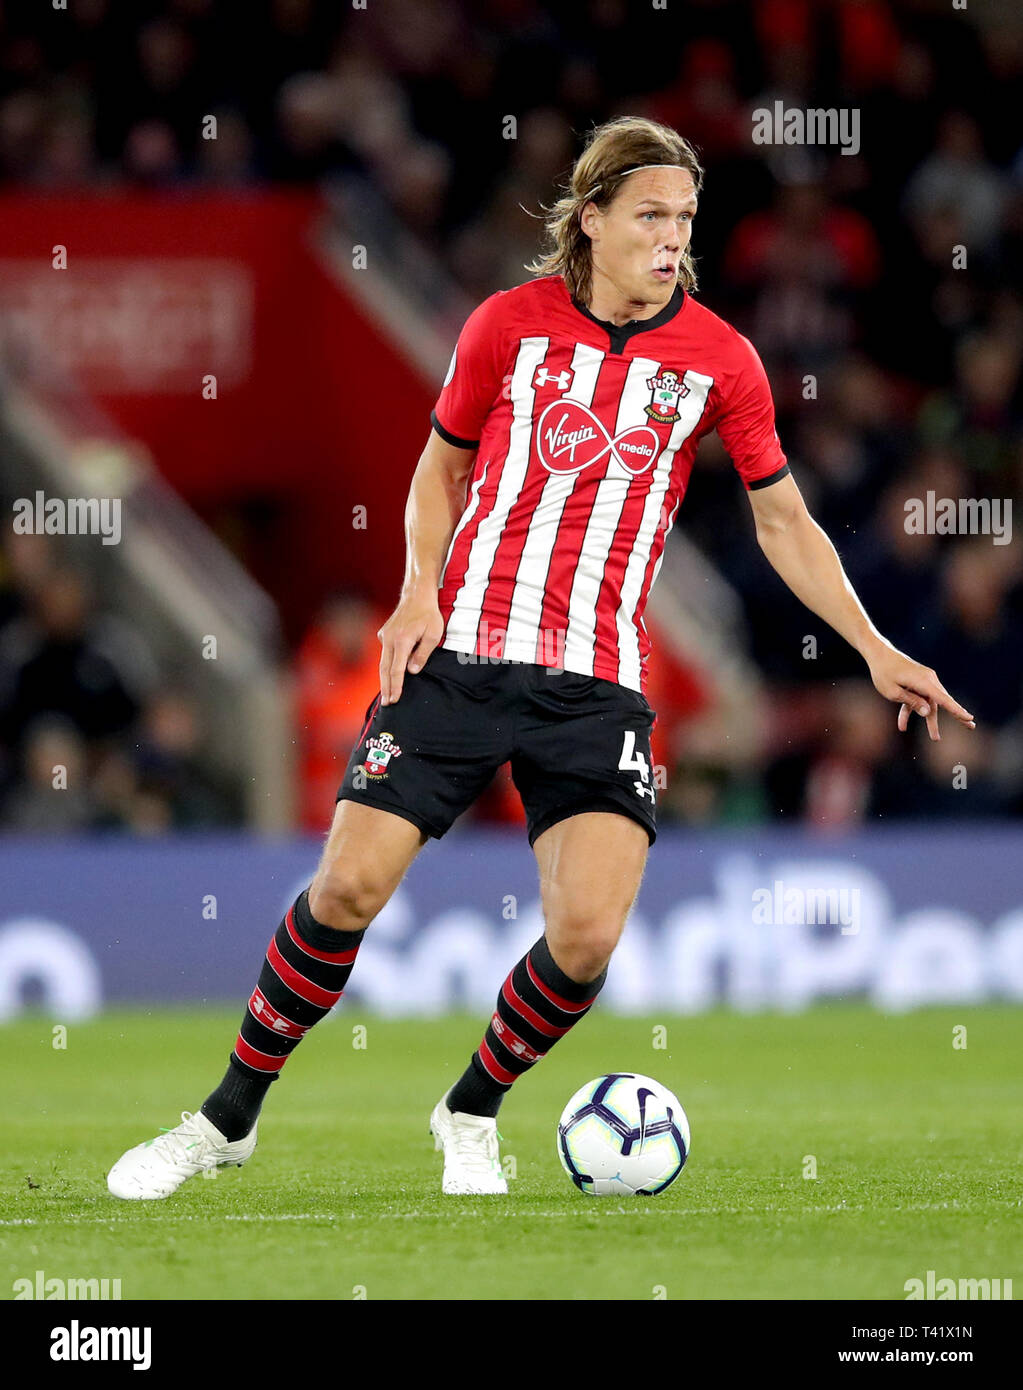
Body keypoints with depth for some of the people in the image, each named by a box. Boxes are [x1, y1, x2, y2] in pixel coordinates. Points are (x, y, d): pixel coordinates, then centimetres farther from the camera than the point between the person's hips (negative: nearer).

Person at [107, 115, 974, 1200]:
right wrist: (421, 591, -2)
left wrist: (874, 649, 3)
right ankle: (229, 1118, 10)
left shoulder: (718, 359, 1)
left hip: (598, 684, 0)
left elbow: (782, 521, 11)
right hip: (461, 653, 0)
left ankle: (471, 1115, 13)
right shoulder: (510, 323, 1)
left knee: (587, 935, -16)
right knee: (350, 885, -10)